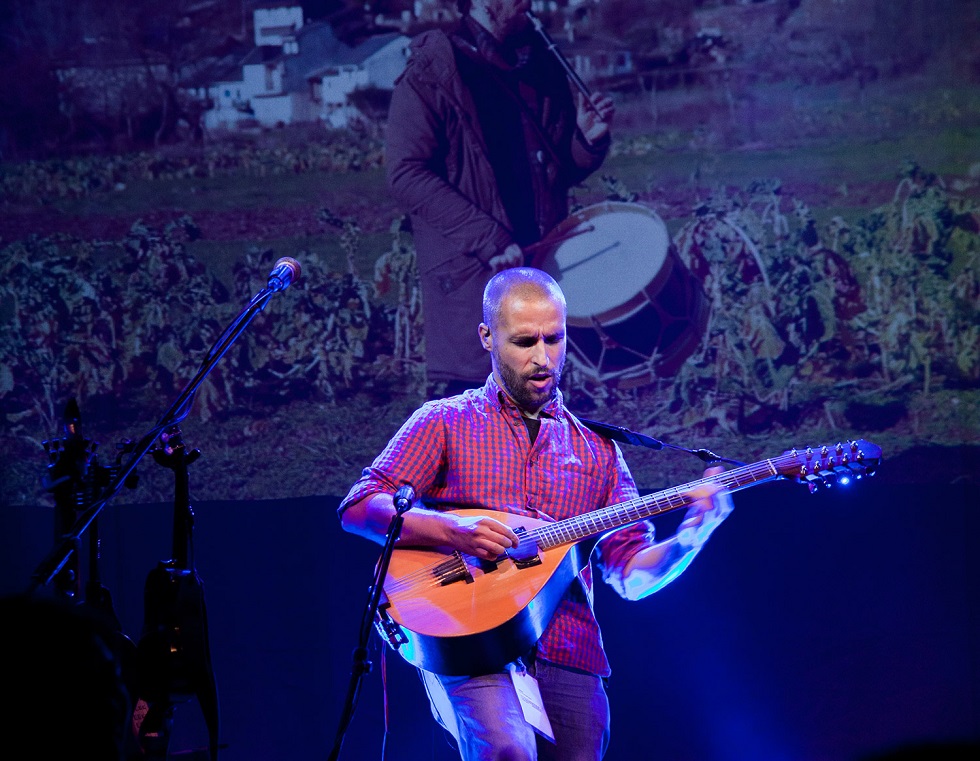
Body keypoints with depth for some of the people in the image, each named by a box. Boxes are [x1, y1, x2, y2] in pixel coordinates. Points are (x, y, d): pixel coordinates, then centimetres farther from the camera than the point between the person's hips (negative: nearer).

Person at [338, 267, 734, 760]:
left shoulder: (596, 448, 19)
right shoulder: (446, 422, 10)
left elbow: (633, 575, 14)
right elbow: (358, 508, 0)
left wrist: (688, 540, -7)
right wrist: (449, 531, -16)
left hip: (569, 659, 4)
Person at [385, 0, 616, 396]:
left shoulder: (540, 65, 14)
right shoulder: (432, 71, -6)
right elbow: (406, 175, -13)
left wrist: (589, 140, -3)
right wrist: (488, 240, -20)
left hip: (541, 264, 6)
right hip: (469, 272, -6)